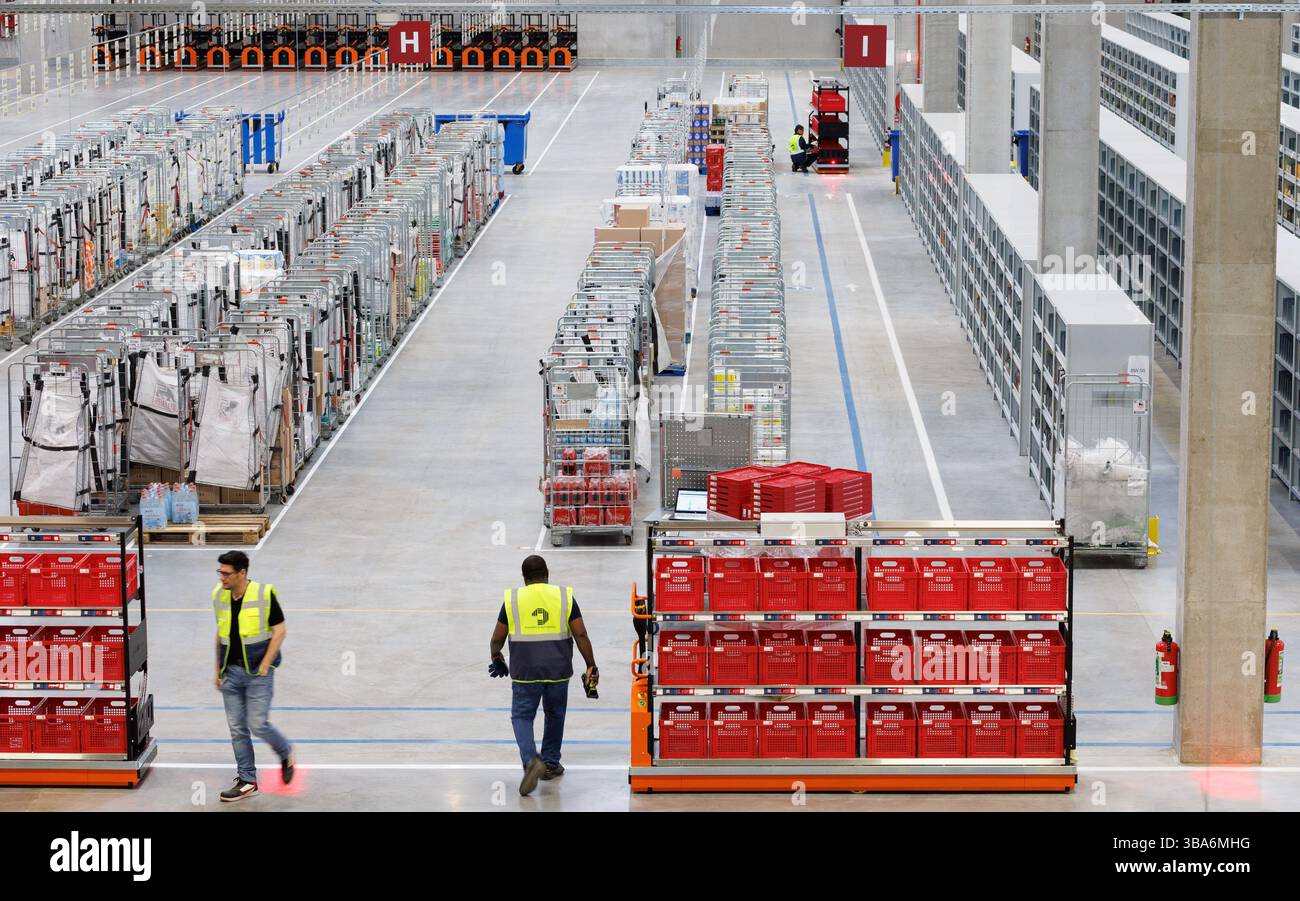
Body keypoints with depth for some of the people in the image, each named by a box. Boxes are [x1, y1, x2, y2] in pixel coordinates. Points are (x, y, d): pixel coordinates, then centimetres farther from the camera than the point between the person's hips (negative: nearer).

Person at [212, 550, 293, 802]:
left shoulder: (264, 594, -13)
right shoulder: (219, 596, 3)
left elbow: (279, 631, -8)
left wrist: (264, 666, -12)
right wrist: (218, 670, 12)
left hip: (258, 672, -5)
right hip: (231, 673, 5)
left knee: (257, 724, -7)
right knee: (237, 729, 5)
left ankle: (285, 753, 22)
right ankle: (247, 781, 14)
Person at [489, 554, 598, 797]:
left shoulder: (512, 599, 1)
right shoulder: (564, 597, 2)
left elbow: (497, 639, 7)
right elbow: (580, 635, -2)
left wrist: (497, 661, 26)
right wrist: (591, 666, 7)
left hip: (525, 671, -1)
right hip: (558, 670, 1)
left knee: (522, 716, 7)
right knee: (555, 715, 21)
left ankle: (531, 760, -15)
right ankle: (550, 763, 30)